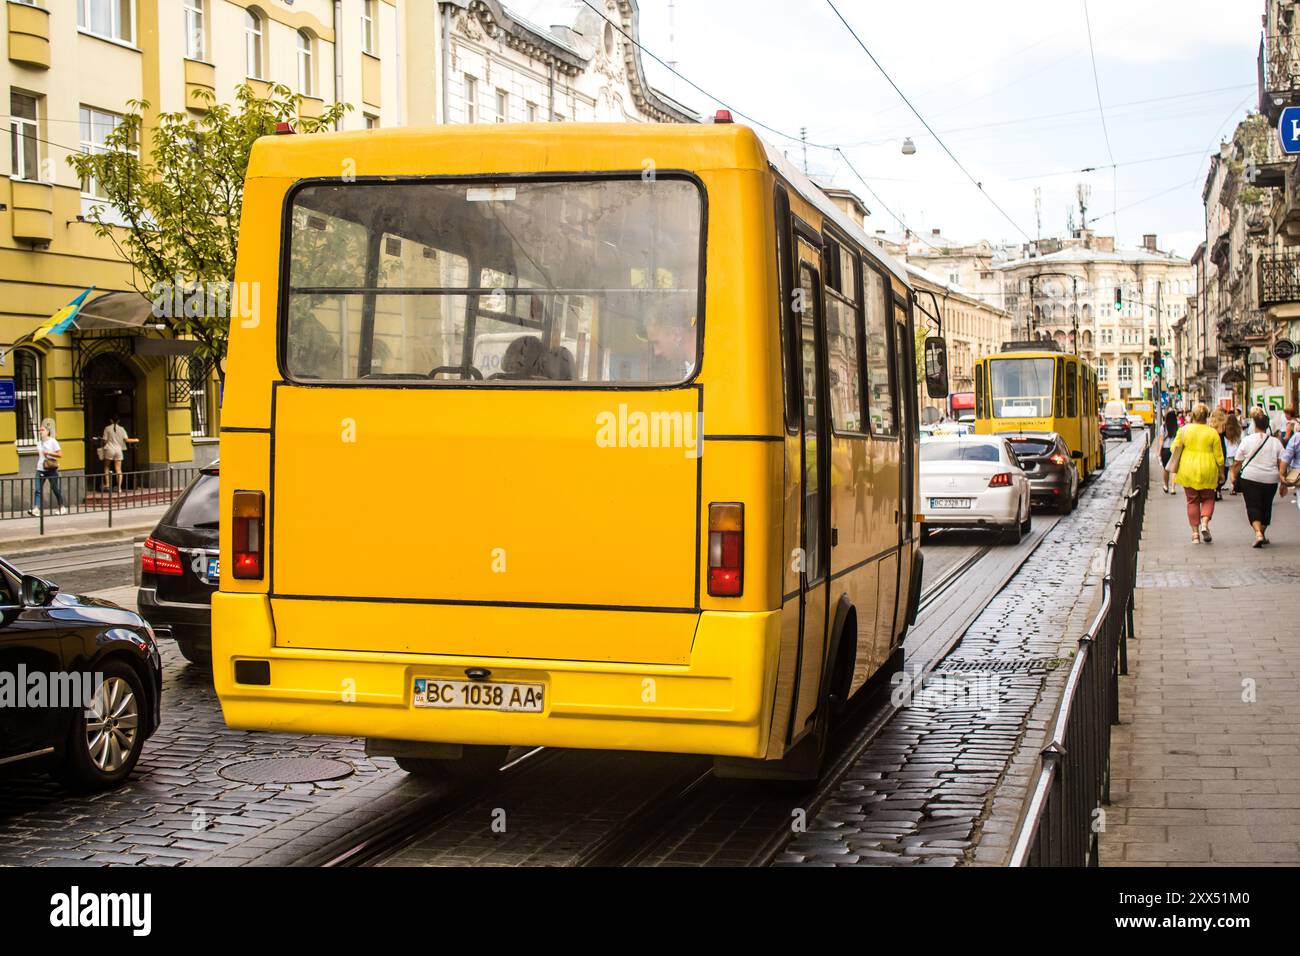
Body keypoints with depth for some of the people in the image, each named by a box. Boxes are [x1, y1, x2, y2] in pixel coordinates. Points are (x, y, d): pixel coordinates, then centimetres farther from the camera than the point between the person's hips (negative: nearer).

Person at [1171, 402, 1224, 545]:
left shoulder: (1184, 430, -3)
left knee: (1192, 501, 10)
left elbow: (1175, 449, 0)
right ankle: (1205, 524, -6)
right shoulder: (1212, 433, -4)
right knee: (1208, 498, 17)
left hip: (1188, 470, 1)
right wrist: (1221, 473, 10)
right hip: (1207, 471, -1)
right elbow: (1219, 456, -1)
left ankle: (1195, 533, 7)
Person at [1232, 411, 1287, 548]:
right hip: (1270, 480, 3)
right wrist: (1283, 482, 6)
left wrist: (1234, 476, 11)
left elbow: (1237, 463, -2)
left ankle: (1258, 533, -20)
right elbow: (1282, 464, 0)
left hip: (1250, 478, -3)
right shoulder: (1276, 442, 2)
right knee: (1266, 506, 18)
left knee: (1253, 506, 0)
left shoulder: (1247, 440, -4)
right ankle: (1263, 534, 28)